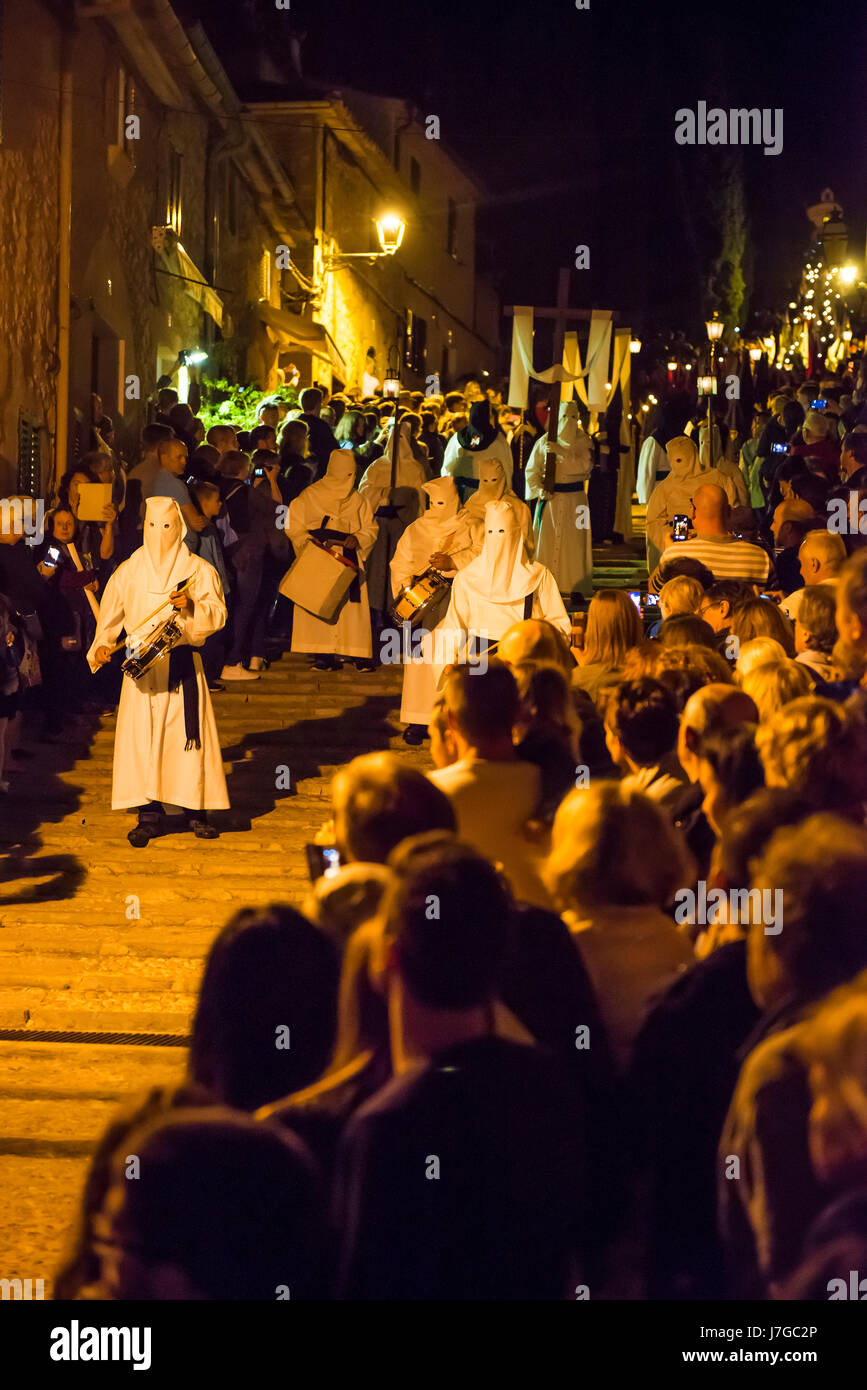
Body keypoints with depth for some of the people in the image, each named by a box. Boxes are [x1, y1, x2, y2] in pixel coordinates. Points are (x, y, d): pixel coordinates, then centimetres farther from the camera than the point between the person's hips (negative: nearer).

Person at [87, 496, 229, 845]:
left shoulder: (199, 570, 4)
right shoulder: (128, 571, 11)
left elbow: (217, 614, -3)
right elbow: (110, 616, 15)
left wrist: (191, 606, -22)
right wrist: (101, 646, -1)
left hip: (183, 665, -1)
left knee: (189, 733, -4)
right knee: (142, 735, -5)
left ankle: (195, 809, 6)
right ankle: (150, 814, -2)